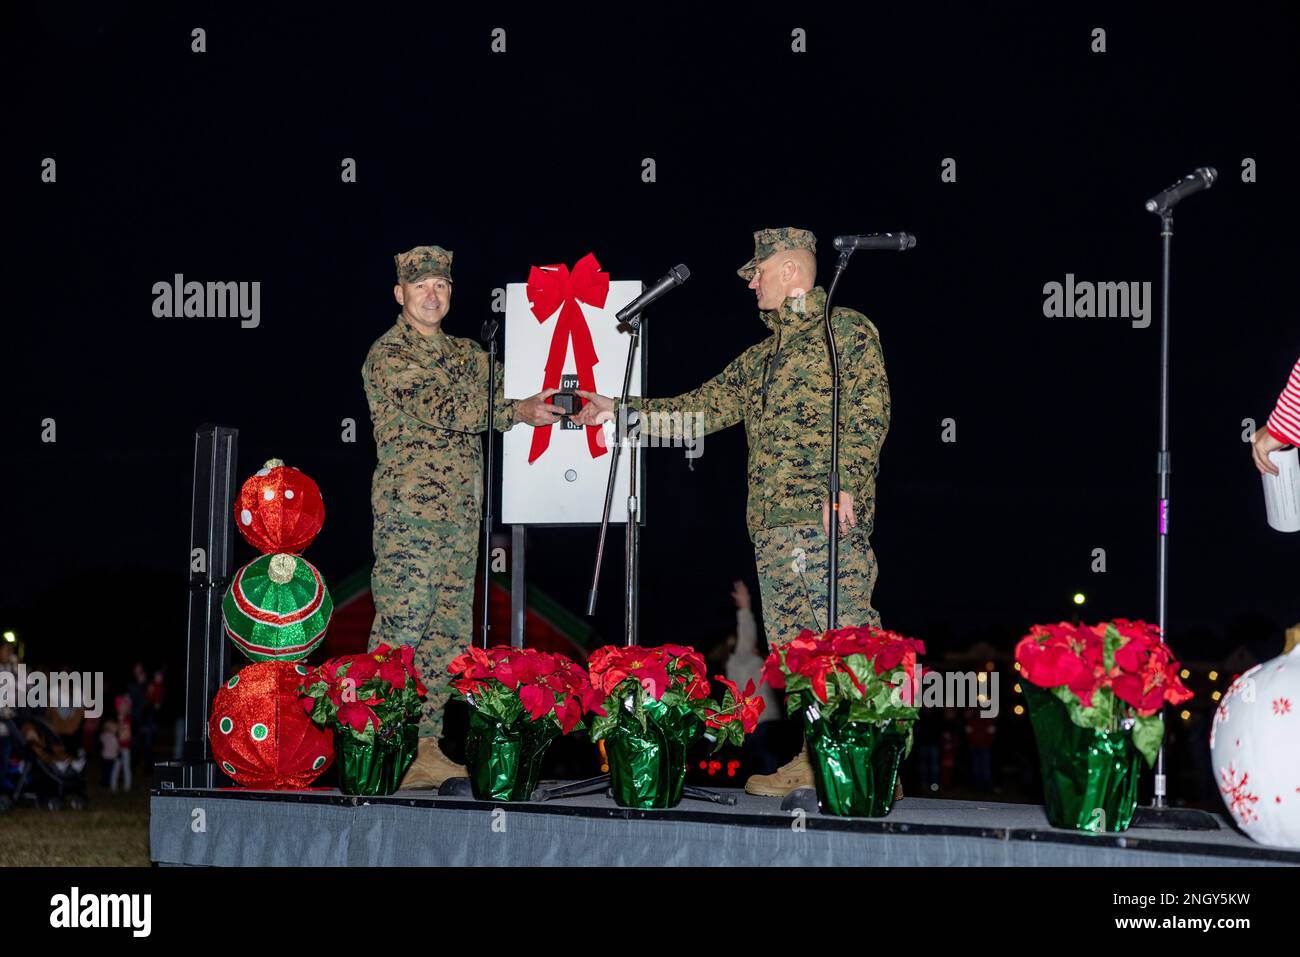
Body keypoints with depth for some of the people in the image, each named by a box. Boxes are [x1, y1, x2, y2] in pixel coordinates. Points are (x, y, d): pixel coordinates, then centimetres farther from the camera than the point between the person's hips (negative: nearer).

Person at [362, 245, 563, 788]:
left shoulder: (465, 354, 21)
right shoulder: (388, 355, -5)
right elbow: (440, 409, -16)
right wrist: (518, 411, -13)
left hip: (462, 513, 8)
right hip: (409, 509, -8)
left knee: (448, 634, 7)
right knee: (400, 629, -11)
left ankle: (427, 746, 10)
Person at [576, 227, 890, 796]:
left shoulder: (847, 331, 3)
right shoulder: (760, 359, 26)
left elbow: (869, 413, -8)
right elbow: (698, 409, 27)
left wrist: (845, 484, -19)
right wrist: (617, 409, 23)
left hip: (829, 517, -8)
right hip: (772, 524, 8)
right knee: (791, 641, 5)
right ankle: (812, 757, 8)